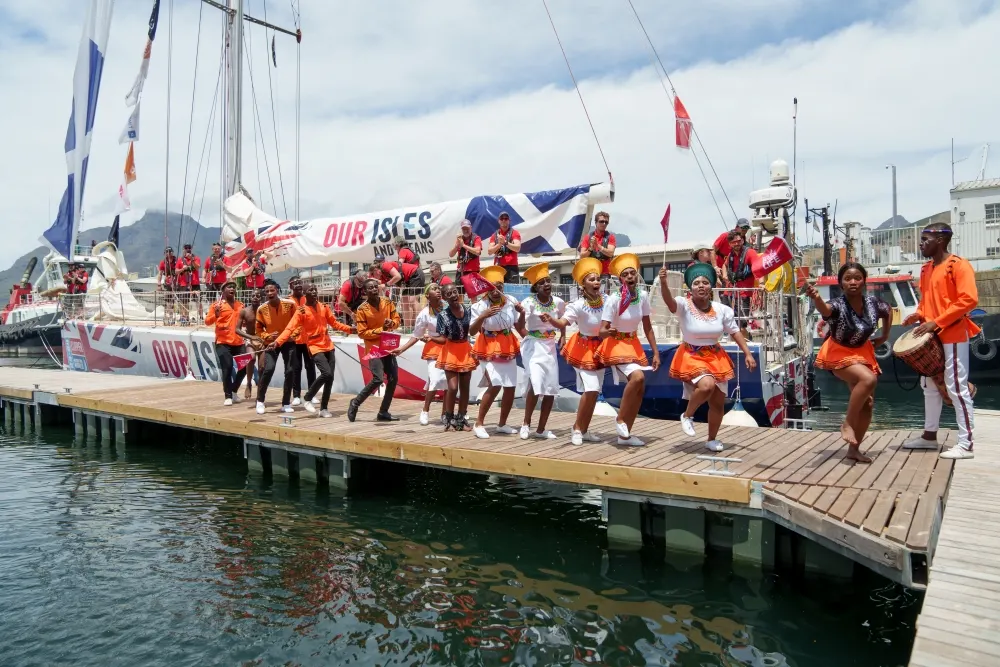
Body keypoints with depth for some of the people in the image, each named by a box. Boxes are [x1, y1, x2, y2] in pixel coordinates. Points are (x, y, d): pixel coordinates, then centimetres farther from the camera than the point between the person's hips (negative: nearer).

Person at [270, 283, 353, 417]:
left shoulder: (324, 307, 6)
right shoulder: (301, 311, -10)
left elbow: (334, 323, 15)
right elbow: (290, 329, -18)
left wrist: (350, 329, 8)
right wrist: (277, 342, -30)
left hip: (328, 345, 6)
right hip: (315, 347, -6)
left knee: (330, 378, 4)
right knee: (326, 373, -22)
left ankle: (324, 408, 18)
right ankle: (307, 398, 0)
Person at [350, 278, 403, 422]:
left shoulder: (387, 302, 0)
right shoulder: (362, 309, -13)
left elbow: (397, 319, 8)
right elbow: (362, 333, -13)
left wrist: (391, 323, -15)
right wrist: (380, 330, -22)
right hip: (373, 348, -6)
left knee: (393, 379, 4)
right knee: (378, 379, -18)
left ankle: (383, 413, 15)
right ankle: (355, 403, 3)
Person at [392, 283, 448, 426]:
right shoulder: (424, 314, -5)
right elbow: (416, 336, -1)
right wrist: (401, 349, -8)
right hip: (434, 349, -3)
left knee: (449, 381, 1)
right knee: (435, 379, -17)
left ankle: (445, 414, 15)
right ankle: (425, 411, 2)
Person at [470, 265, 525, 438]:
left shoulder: (511, 301, -4)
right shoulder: (479, 306, -12)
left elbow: (519, 327, 5)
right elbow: (471, 332, -15)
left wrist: (522, 313, -13)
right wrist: (483, 316, -29)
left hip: (508, 348, 5)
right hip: (489, 348, -4)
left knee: (510, 388, 5)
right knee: (495, 385, -18)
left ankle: (502, 424, 23)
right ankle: (478, 424, -4)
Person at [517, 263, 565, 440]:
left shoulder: (559, 302, -2)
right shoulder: (529, 302, -16)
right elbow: (518, 325, -21)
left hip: (550, 346, 5)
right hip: (533, 346, -5)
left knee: (551, 388, 3)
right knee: (536, 383, -22)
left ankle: (541, 429, 16)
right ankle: (526, 424, 0)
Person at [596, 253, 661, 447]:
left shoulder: (643, 297, -6)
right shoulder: (613, 300, -20)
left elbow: (648, 327, 3)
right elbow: (602, 331, -22)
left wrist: (656, 353, 1)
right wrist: (607, 331, -45)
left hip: (634, 344, 6)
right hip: (616, 344, -6)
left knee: (640, 389, 2)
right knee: (638, 377, -29)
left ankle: (625, 435, 16)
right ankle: (620, 419, -9)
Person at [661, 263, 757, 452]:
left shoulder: (722, 309, -2)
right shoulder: (684, 305, -14)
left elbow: (735, 332, 6)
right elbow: (669, 301, -35)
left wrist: (747, 353, 0)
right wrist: (663, 282, -54)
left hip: (716, 357, 5)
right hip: (691, 356, -5)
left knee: (718, 402, 10)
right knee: (707, 385, -33)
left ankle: (712, 439, 32)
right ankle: (687, 416, -4)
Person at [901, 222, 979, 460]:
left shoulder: (958, 265, -12)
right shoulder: (926, 269, 14)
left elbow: (969, 300, -20)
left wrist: (936, 322, -23)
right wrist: (919, 314, 3)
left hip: (953, 336, -9)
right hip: (931, 337, 9)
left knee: (956, 388, -5)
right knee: (930, 385, 13)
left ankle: (966, 444, 1)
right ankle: (929, 435, 24)